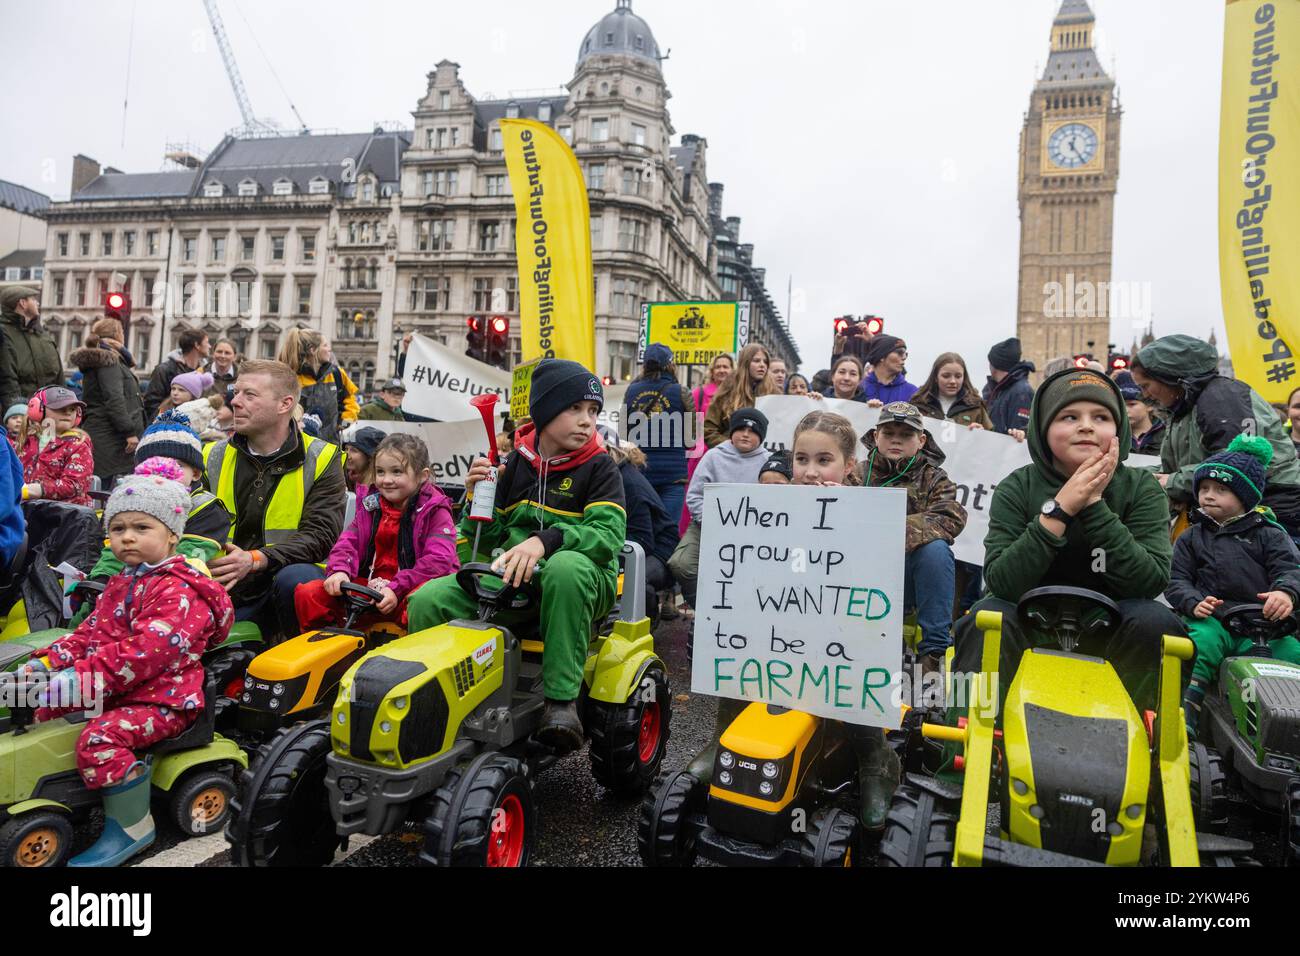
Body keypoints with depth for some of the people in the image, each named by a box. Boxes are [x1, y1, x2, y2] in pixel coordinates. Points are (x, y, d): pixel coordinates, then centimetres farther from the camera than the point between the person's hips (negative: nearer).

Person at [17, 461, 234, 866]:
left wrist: (85, 677, -33)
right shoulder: (121, 584, 14)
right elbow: (91, 632, 15)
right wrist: (49, 660, -1)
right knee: (44, 709, 13)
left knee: (101, 737, -29)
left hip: (162, 699, -10)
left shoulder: (178, 590, -20)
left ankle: (131, 827, -13)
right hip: (115, 691, 10)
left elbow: (146, 649, -30)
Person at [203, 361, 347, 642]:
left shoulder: (321, 459, -2)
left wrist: (255, 560, -26)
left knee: (295, 577, -34)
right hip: (229, 592, 3)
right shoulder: (214, 457, 10)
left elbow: (321, 534, -12)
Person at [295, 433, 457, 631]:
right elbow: (348, 542, 7)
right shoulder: (370, 505, 14)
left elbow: (439, 560, -16)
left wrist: (396, 589, -25)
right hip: (368, 587, 5)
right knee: (307, 593, -9)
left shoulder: (434, 510, -3)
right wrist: (339, 570, -16)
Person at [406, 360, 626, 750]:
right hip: (513, 579, 4)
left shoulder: (600, 467, -2)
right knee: (427, 601, -16)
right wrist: (476, 498, -7)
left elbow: (609, 534, -18)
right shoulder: (516, 463, 11)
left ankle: (561, 699, -33)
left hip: (580, 583, -4)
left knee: (567, 565, -41)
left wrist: (545, 541, -33)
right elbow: (490, 537, 14)